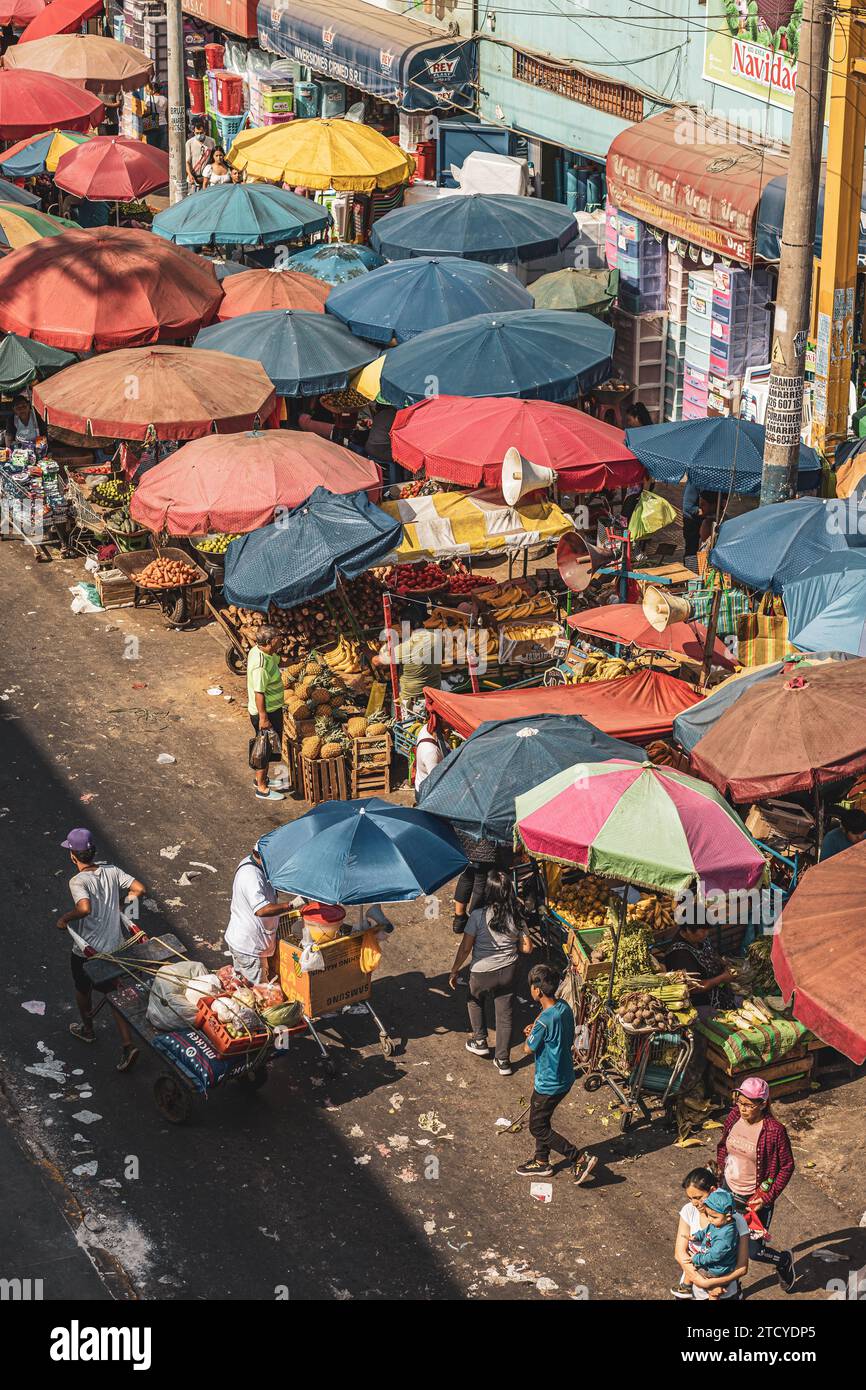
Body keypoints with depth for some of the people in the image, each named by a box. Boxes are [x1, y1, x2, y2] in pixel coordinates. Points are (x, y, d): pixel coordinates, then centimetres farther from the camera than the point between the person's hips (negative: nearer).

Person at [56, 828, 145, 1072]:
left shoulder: (78, 881, -24)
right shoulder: (111, 871, -6)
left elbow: (84, 908, -41)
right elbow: (139, 889, -4)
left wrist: (64, 918, -23)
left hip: (86, 951, -5)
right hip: (114, 946, 5)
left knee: (83, 990, 25)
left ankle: (87, 1029, 48)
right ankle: (128, 1045, 6)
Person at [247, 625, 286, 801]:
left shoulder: (257, 650, -2)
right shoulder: (260, 666, -33)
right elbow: (259, 693, -28)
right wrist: (263, 718, -22)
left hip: (272, 708, 9)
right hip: (265, 712, -9)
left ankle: (261, 778, 42)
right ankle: (262, 789, 19)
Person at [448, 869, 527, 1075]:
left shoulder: (478, 916, -23)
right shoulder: (515, 915, -13)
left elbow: (465, 948, -16)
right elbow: (527, 946, -4)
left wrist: (454, 971, -2)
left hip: (482, 972, -2)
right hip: (508, 971, 2)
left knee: (475, 1000, 29)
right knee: (504, 1014, 14)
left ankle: (480, 1041, 36)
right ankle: (503, 1061, 20)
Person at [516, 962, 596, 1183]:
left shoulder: (544, 1020, -31)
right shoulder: (565, 1007, -5)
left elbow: (529, 1049, -16)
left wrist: (530, 1033, 2)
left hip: (549, 1084, -9)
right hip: (565, 1077, 9)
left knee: (538, 1128, 8)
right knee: (541, 1121, 25)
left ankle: (581, 1158, 7)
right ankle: (541, 1162, 39)